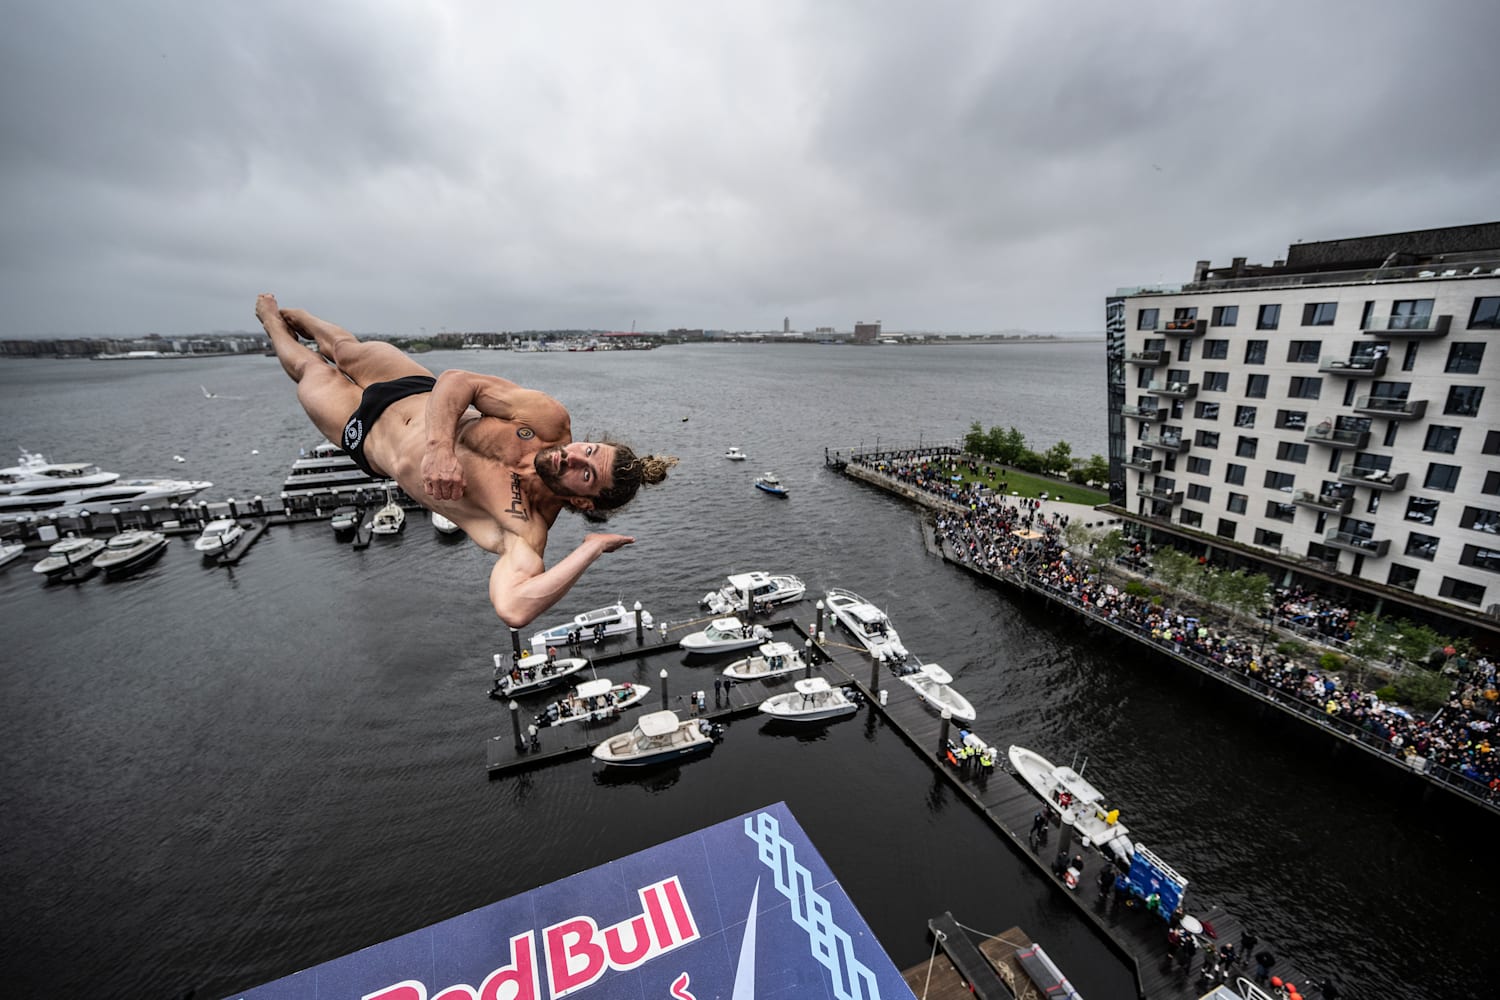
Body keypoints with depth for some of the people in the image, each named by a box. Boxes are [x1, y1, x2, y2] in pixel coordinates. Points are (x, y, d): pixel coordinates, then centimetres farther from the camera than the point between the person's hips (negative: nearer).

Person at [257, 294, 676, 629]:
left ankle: (278, 318, 64)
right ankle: (273, 315, 70)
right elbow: (455, 380, -29)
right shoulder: (551, 420, -33)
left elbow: (513, 609, -57)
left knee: (311, 368, 25)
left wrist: (591, 547, -51)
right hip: (422, 392, 2)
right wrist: (440, 445, -45)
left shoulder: (527, 532, -41)